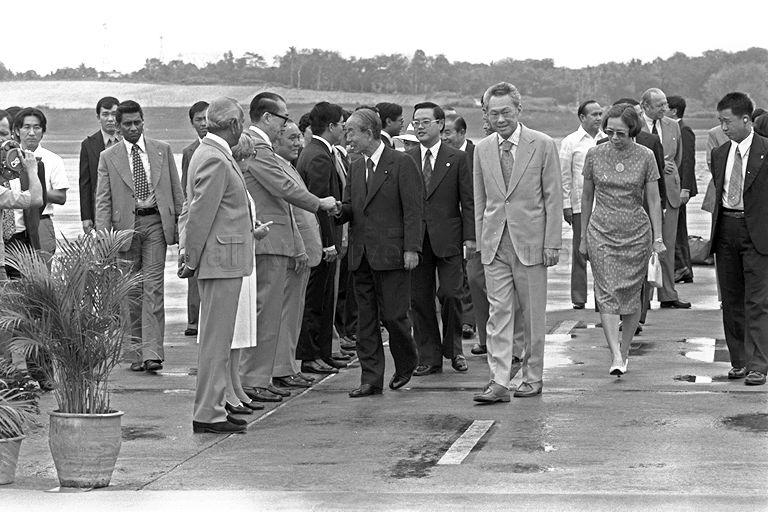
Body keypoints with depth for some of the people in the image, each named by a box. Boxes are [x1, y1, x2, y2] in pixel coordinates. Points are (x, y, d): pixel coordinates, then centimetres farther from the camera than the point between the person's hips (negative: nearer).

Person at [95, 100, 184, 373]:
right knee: (131, 292, 6)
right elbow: (103, 199, 2)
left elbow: (176, 189, 10)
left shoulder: (162, 150, 7)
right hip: (125, 225, 1)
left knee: (153, 288, -9)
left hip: (156, 223, 0)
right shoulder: (108, 157, 4)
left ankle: (152, 353, -13)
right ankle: (135, 353, 15)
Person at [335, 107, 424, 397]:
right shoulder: (356, 168, 15)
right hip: (361, 254, 7)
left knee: (393, 314, -4)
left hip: (391, 254, -7)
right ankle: (371, 379, 9)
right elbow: (350, 208, 17)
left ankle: (406, 363, 22)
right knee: (365, 319, 5)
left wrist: (411, 248, -15)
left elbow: (413, 209, -9)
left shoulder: (402, 164, -6)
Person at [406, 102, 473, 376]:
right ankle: (429, 357, 10)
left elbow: (468, 201, 2)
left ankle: (453, 349, 14)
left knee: (450, 294, -6)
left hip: (447, 239, -2)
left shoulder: (457, 159, 3)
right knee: (419, 299, 2)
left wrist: (470, 237, -5)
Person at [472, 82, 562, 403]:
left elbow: (553, 197, -3)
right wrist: (480, 241, 9)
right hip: (495, 244, 3)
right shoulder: (482, 149, 7)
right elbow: (480, 200, 13)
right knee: (498, 312, -3)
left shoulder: (542, 145, -4)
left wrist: (552, 243, -8)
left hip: (530, 242, -3)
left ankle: (533, 377, 18)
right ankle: (499, 382, -5)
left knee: (533, 314, 6)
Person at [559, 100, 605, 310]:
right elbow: (564, 177, 1)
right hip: (581, 205, -3)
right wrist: (566, 205, -5)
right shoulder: (570, 142, 2)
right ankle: (579, 297, 6)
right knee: (580, 252, 1)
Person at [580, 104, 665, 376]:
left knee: (630, 295, 4)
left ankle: (624, 353, 18)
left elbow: (653, 200, 2)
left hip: (636, 233, 0)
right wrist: (583, 237, 11)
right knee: (607, 294, -11)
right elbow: (587, 197, 10)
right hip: (601, 232, 0)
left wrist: (658, 238, -4)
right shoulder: (594, 154, 0)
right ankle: (615, 356, -17)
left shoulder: (645, 157, -3)